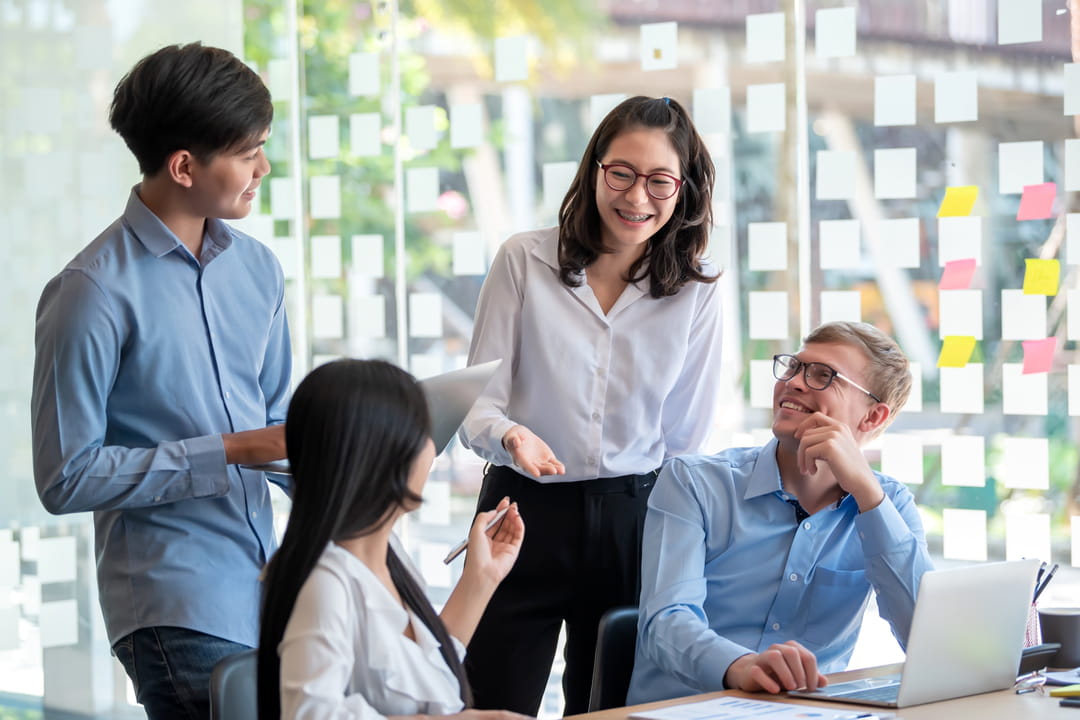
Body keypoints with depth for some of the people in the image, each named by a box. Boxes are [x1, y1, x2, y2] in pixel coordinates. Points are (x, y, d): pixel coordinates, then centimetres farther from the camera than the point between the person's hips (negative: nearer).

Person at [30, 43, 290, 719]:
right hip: (180, 611, -6)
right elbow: (67, 477, -13)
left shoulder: (258, 268, 9)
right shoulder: (94, 293, -13)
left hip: (273, 594, 7)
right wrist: (230, 452, -16)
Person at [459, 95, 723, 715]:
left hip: (633, 522, 2)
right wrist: (509, 437, -25)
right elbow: (478, 401, -2)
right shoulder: (525, 261, -3)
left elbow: (688, 441, 6)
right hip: (524, 509, -1)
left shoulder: (697, 293, 2)